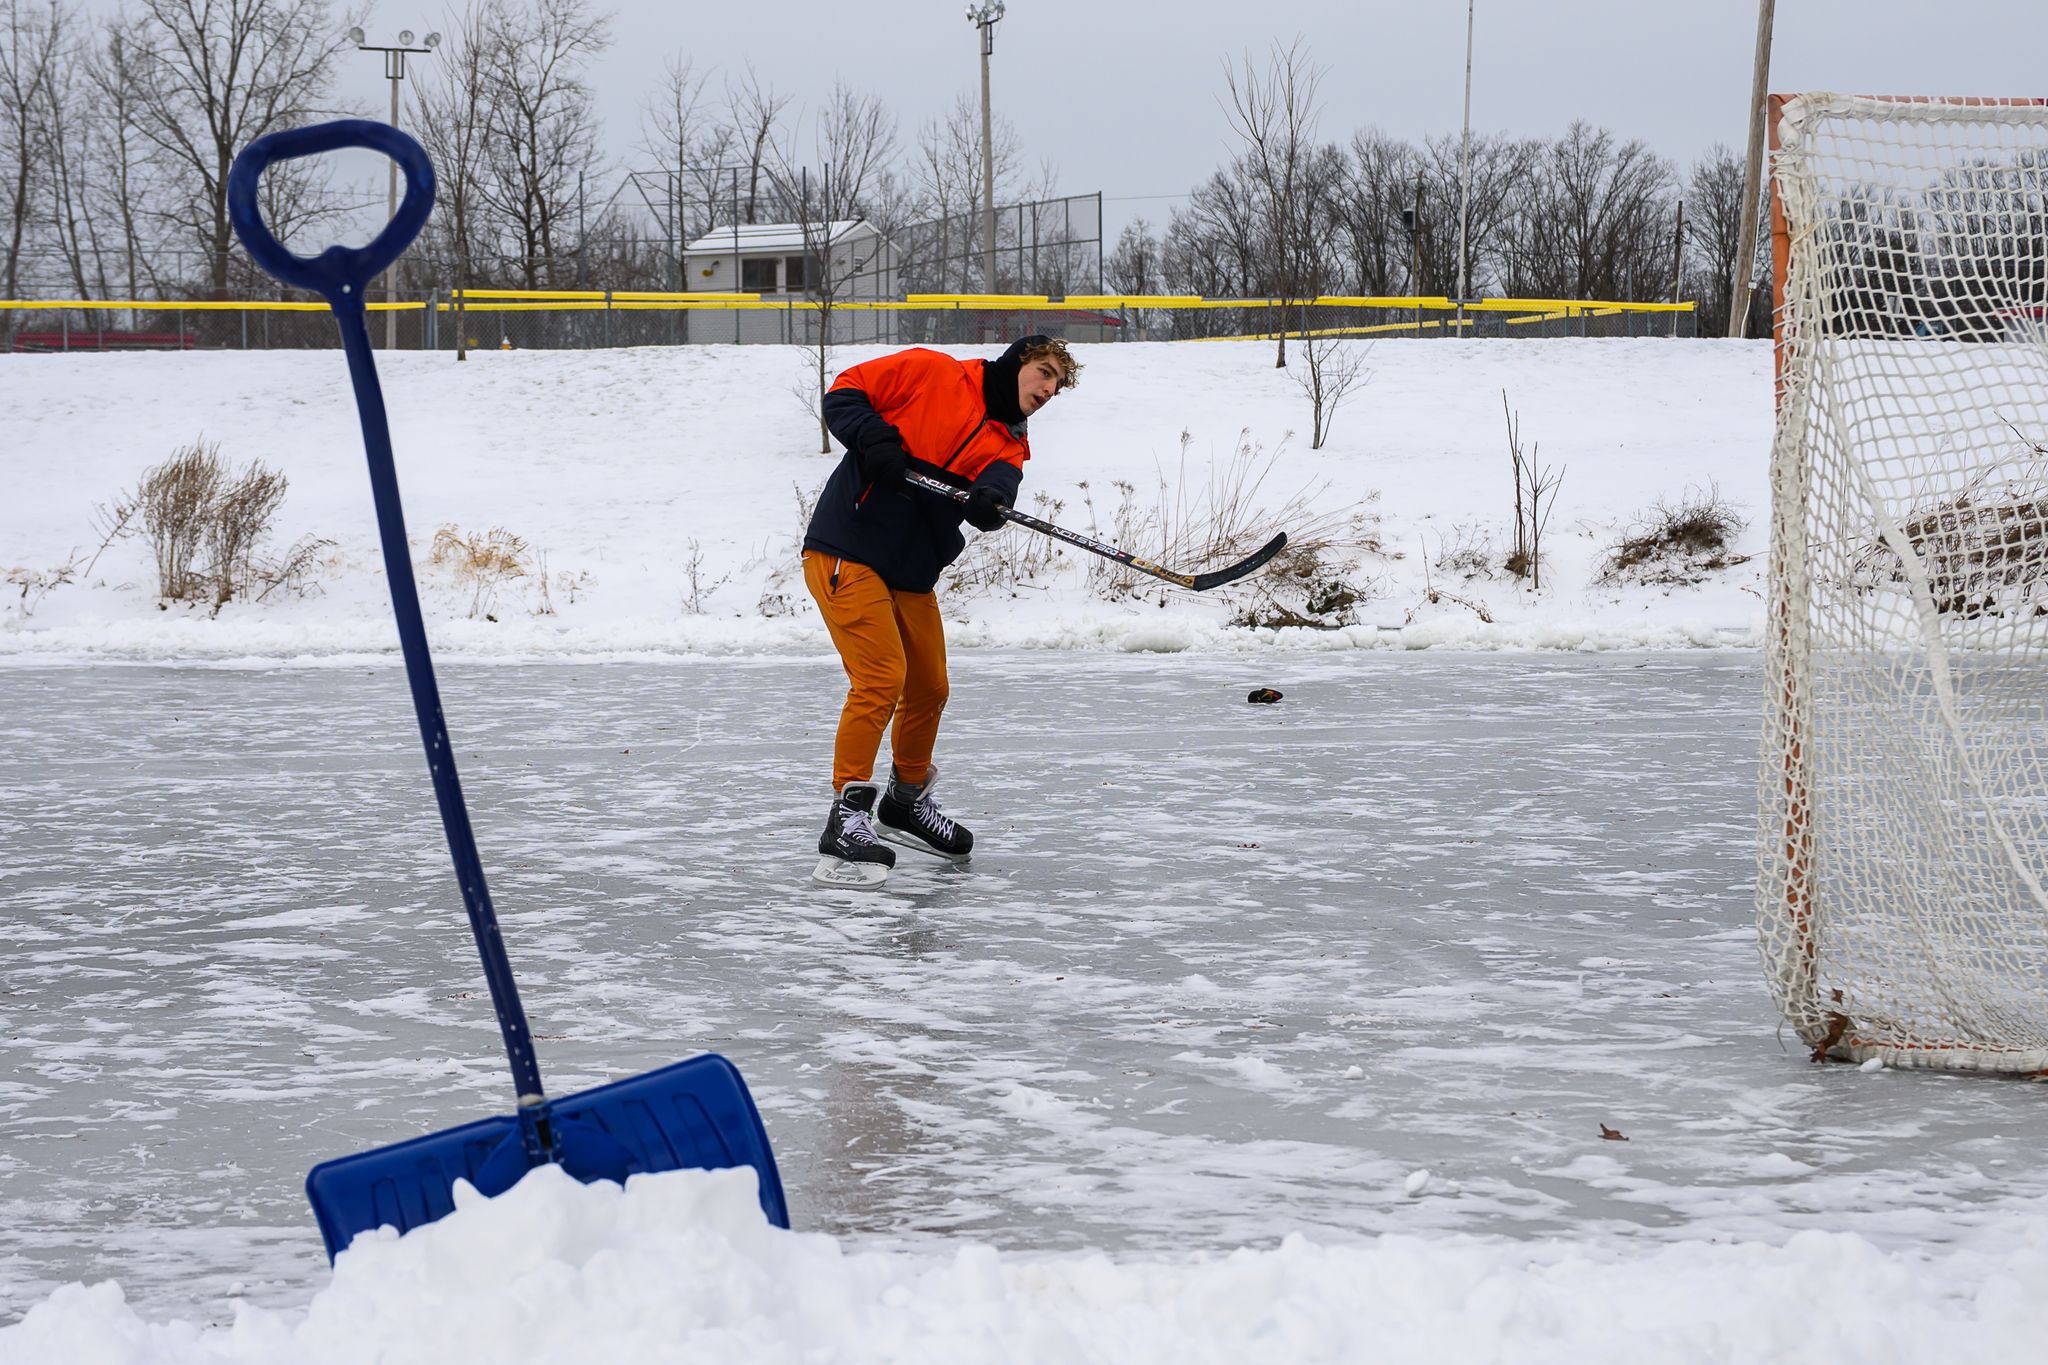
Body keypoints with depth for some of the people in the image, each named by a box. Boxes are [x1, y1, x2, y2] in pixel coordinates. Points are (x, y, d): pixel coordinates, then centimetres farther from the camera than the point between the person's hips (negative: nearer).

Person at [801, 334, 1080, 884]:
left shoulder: (1009, 445, 12)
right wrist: (875, 438, -22)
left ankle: (905, 802, 39)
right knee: (881, 678, -18)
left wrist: (989, 500, -34)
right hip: (846, 553, -8)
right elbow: (844, 393, -4)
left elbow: (999, 483, -11)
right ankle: (846, 822, -16)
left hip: (912, 572, 8)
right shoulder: (932, 373, -3)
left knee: (928, 689, 16)